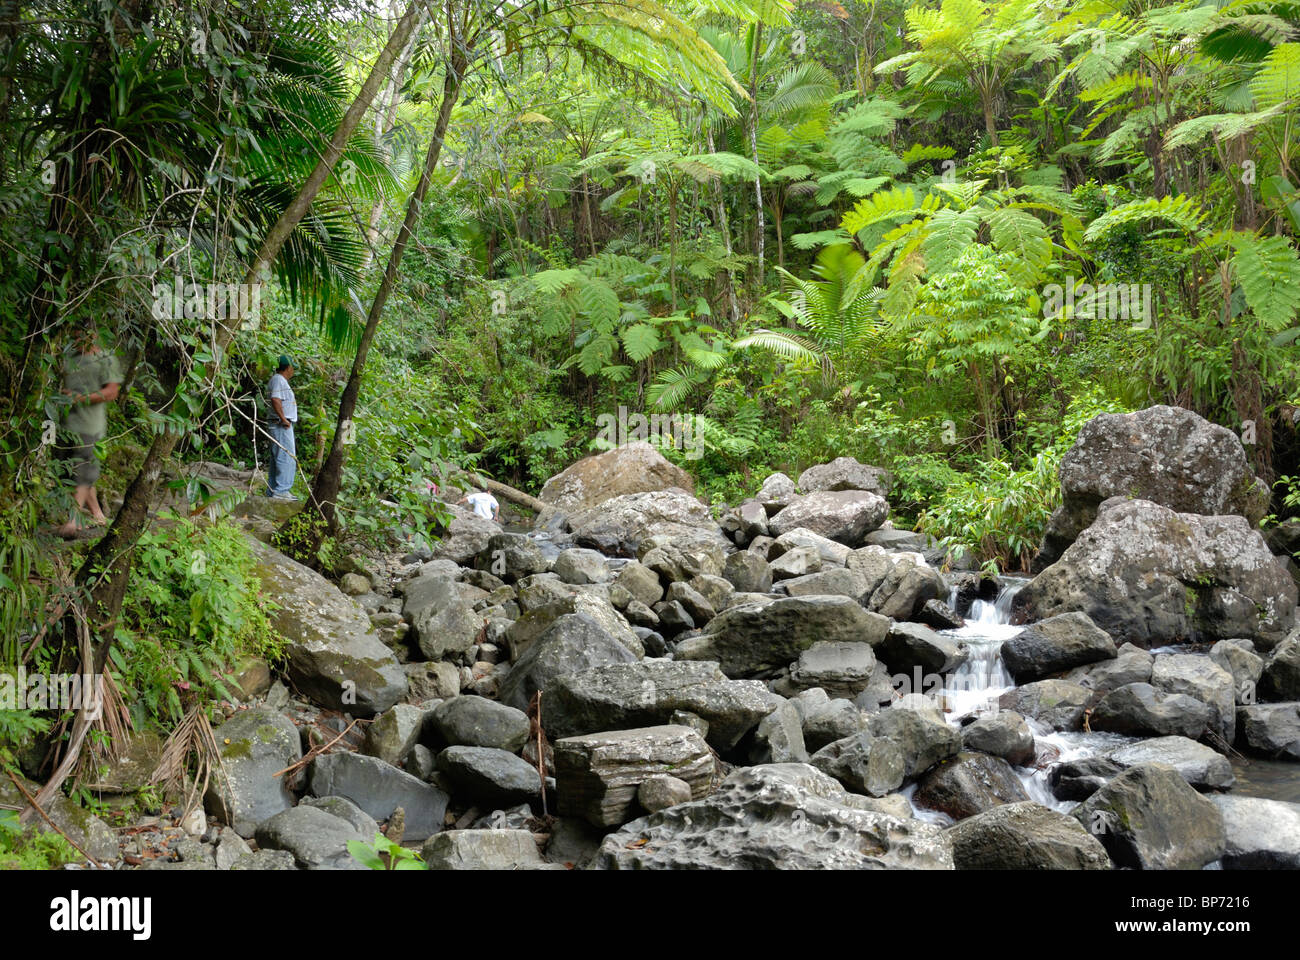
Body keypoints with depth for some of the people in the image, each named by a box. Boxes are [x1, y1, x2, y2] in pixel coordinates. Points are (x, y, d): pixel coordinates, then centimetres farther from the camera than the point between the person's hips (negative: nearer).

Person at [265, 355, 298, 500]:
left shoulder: (278, 380, 21)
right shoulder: (279, 380, -12)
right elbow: (275, 400, -25)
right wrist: (283, 419, -22)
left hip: (283, 426, 11)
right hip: (282, 426, -11)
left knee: (276, 459, 11)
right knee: (287, 458, -12)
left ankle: (272, 491, 14)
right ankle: (281, 490, -15)